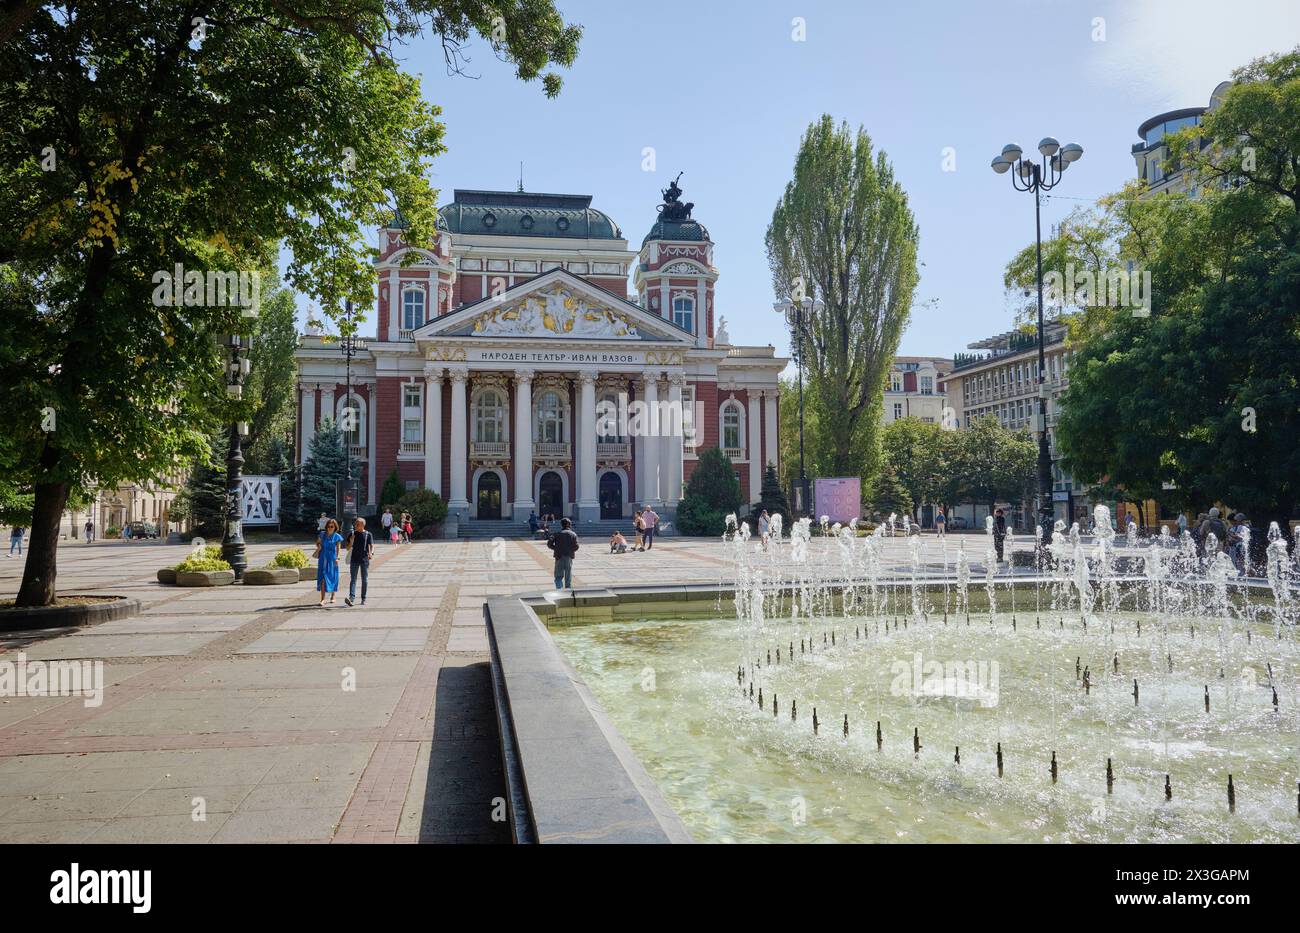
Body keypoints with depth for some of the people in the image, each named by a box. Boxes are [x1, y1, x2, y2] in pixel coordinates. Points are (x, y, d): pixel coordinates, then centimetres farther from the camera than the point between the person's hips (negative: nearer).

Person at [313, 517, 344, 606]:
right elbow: (318, 542, 20)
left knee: (332, 577, 8)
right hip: (323, 558, 1)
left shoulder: (337, 536, 0)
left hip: (332, 559, -1)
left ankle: (332, 596, 28)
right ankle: (322, 599, -8)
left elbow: (338, 548, -3)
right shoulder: (322, 534, 5)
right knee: (323, 577, -6)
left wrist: (337, 558, -13)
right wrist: (318, 546, -3)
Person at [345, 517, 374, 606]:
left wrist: (371, 553, -24)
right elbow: (348, 548, 10)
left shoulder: (368, 534, 2)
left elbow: (372, 546, -3)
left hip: (364, 560, -1)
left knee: (365, 580, 5)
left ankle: (363, 599, 13)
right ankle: (351, 597, -17)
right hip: (354, 559, 1)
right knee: (353, 579, -7)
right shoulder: (352, 534, 8)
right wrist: (351, 541, -10)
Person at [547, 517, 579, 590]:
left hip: (559, 557, 0)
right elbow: (576, 546, -7)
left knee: (559, 576, 5)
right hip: (569, 557, 0)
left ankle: (559, 588, -18)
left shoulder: (557, 533, 5)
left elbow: (549, 543, -6)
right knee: (568, 577, 10)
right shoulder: (573, 534, 4)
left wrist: (555, 548, 9)